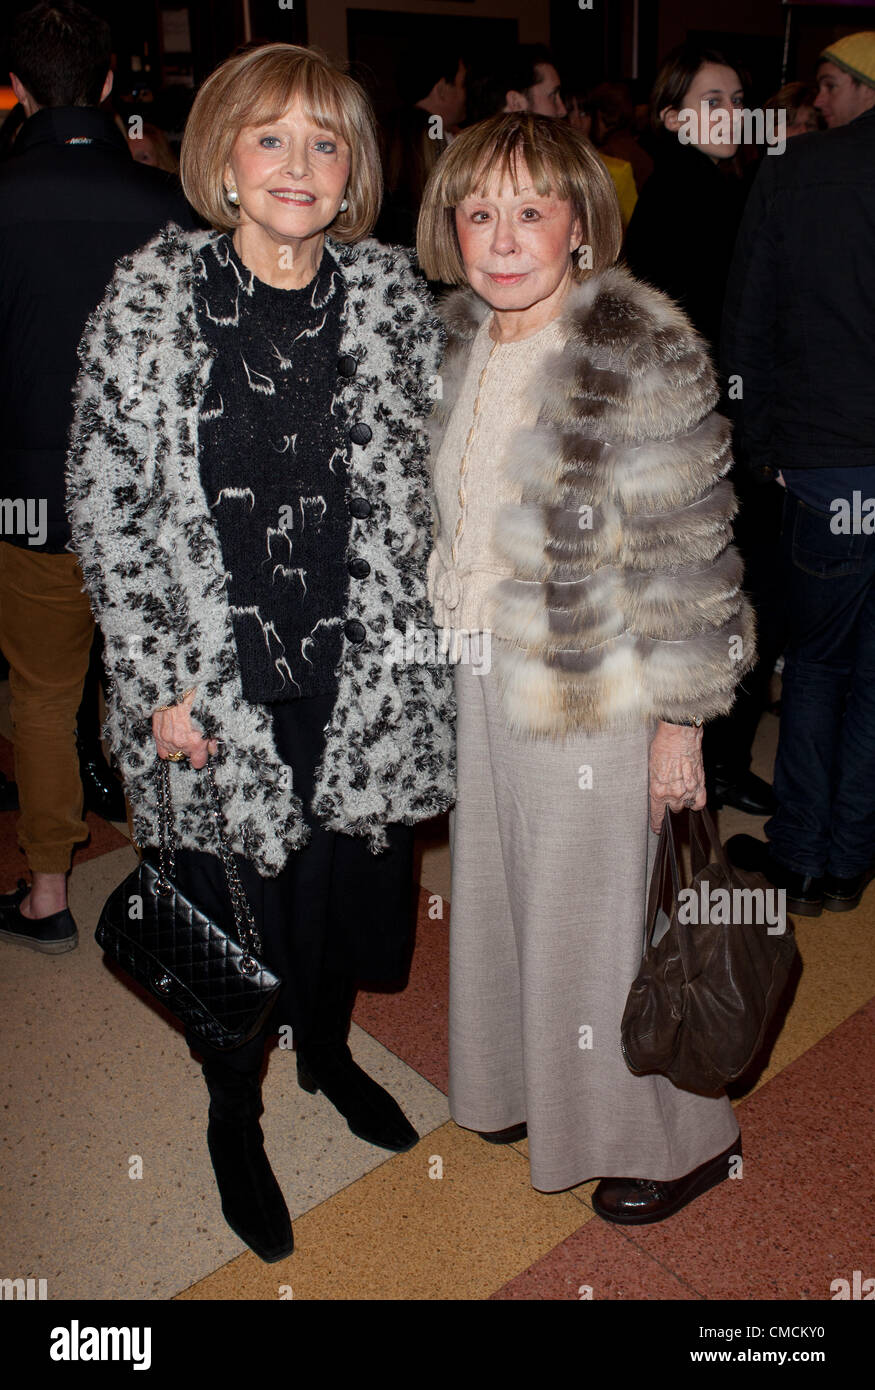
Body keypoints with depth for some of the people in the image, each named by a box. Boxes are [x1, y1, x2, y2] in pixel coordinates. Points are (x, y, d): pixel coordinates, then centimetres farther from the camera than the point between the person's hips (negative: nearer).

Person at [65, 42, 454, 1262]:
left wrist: (422, 636, 2)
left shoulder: (391, 295, 1)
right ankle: (234, 1114, 41)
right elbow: (103, 501, -6)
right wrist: (158, 683, -10)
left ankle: (327, 1049, 50)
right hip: (217, 680, -2)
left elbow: (423, 484, 7)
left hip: (361, 669, 3)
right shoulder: (150, 301, -7)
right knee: (229, 899, 12)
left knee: (346, 879, 18)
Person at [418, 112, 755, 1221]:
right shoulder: (464, 335, 4)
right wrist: (453, 627, 15)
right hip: (483, 674, 7)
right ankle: (536, 1082, 47)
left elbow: (686, 550, -17)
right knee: (501, 889, 20)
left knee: (598, 911, 8)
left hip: (594, 692, -7)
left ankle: (672, 1138, 34)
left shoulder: (643, 351, -18)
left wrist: (680, 718, -15)